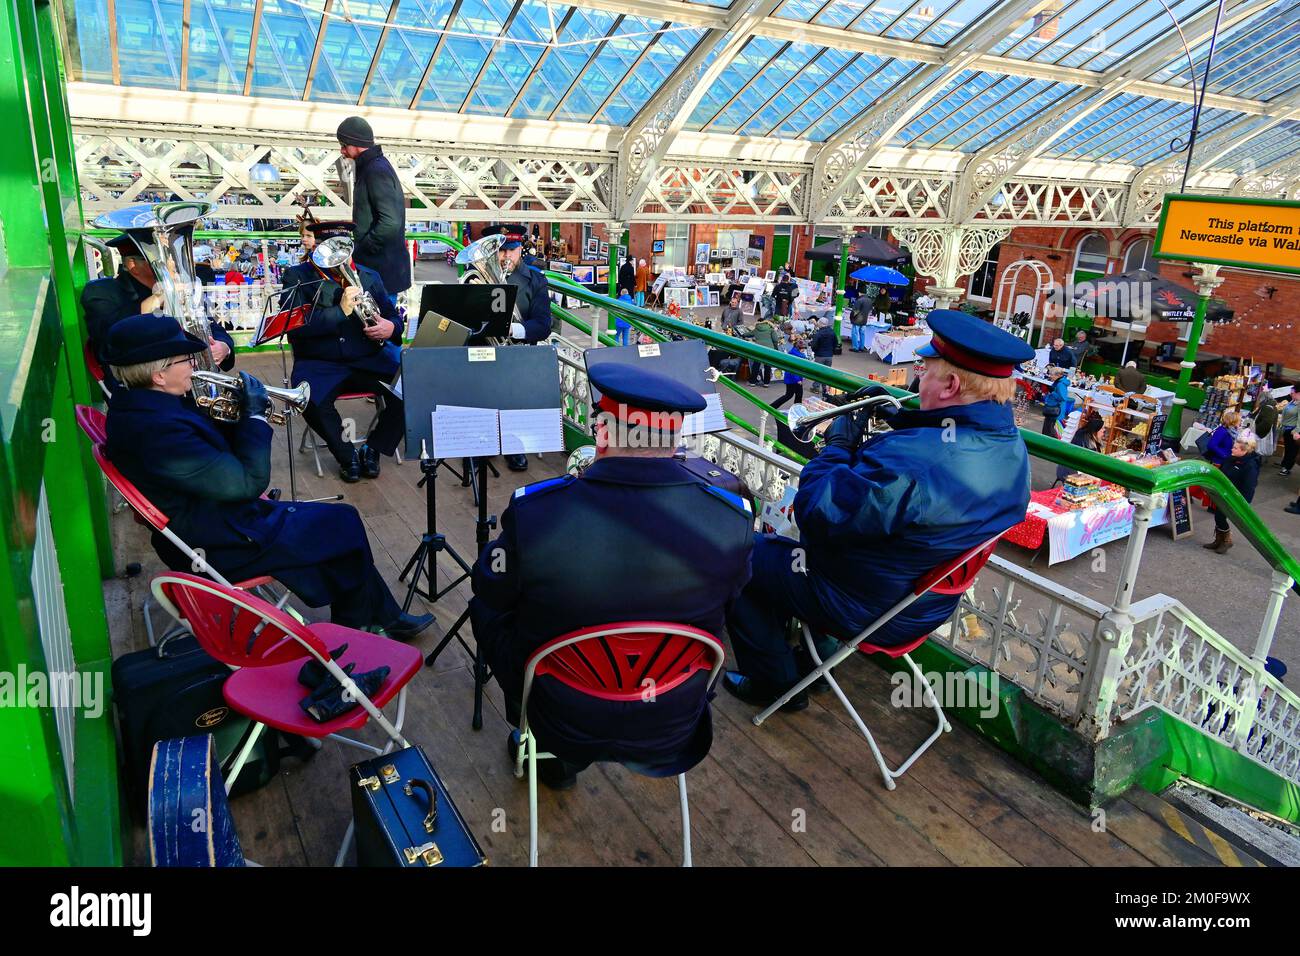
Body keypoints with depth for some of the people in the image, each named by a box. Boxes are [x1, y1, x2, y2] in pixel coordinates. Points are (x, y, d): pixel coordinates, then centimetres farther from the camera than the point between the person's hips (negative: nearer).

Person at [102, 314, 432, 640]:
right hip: (222, 546, -10)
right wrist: (254, 416, -17)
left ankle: (386, 617, 23)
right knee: (345, 524, 3)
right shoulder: (158, 430, -32)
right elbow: (248, 482, -29)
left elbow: (213, 453, 12)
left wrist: (241, 417, -3)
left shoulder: (136, 405, 0)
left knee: (337, 524, 14)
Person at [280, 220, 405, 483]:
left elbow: (394, 317, 17)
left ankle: (373, 450, -2)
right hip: (319, 363, -3)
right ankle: (347, 455, -7)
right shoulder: (297, 277, 4)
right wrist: (341, 311, -19)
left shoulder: (368, 276, 16)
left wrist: (391, 327, -9)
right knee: (311, 400, -35)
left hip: (369, 361, 3)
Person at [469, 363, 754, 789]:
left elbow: (490, 589, -6)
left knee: (485, 606, 24)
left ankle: (553, 759, 36)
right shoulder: (733, 518, -22)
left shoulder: (534, 511, -27)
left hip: (558, 726, -1)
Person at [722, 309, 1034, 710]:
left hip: (864, 613, -9)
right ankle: (812, 656, 36)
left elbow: (817, 511, -30)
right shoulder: (1009, 443, -8)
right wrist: (903, 418, 3)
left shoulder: (908, 462, -39)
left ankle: (775, 683, 16)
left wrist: (837, 446, -15)